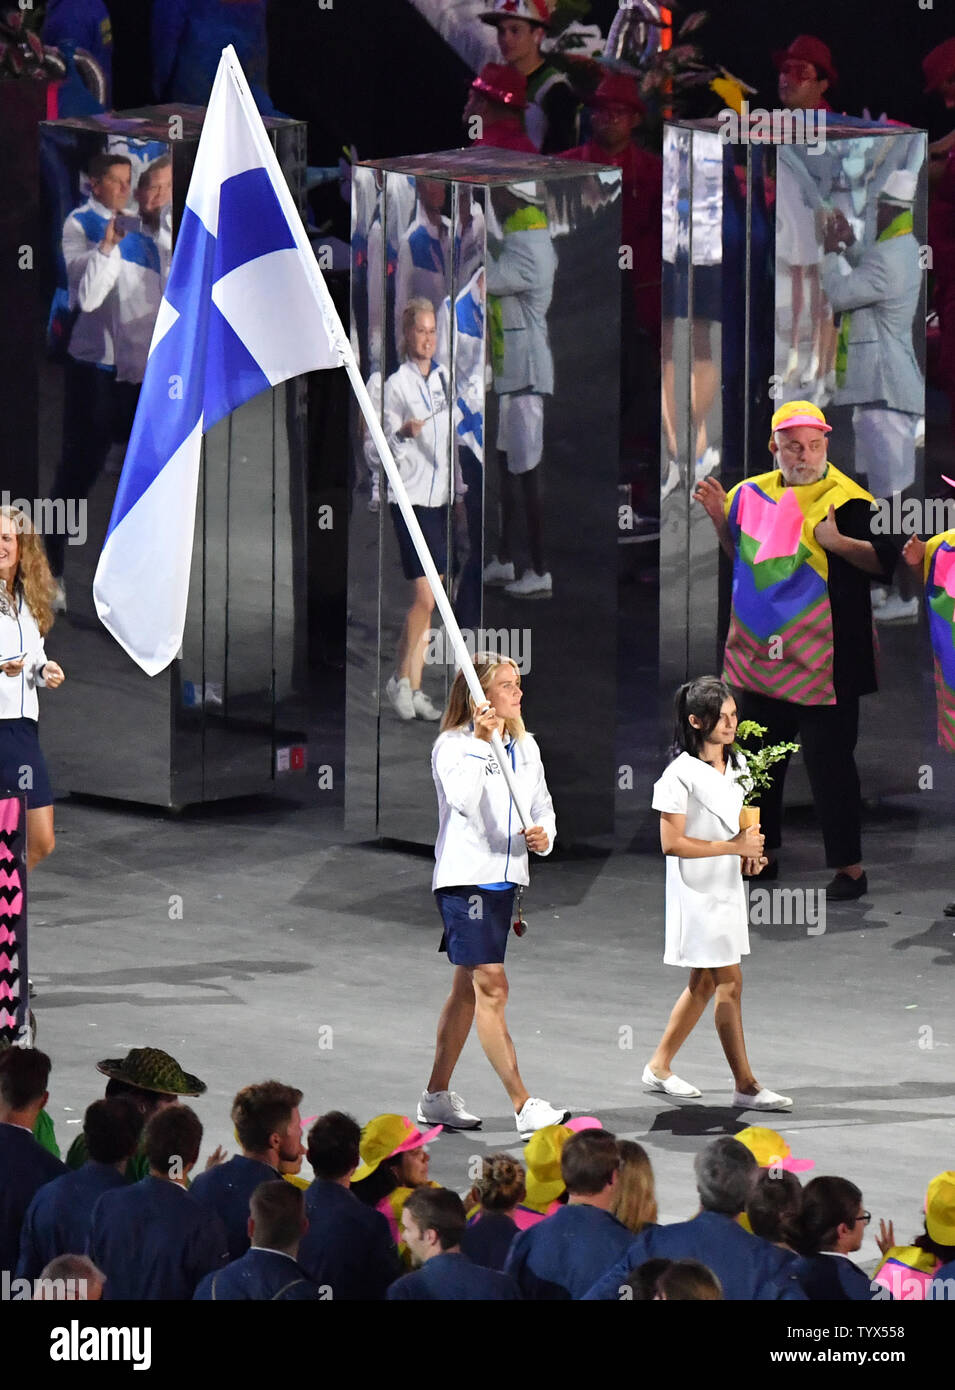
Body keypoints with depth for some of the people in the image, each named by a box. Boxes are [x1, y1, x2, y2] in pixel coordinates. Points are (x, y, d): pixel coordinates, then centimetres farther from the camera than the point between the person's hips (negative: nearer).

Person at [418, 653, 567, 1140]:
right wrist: (481, 742, -31)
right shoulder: (453, 744, -11)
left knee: (467, 989, 14)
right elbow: (463, 799, -26)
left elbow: (542, 805, 16)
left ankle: (436, 1096, 23)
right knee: (491, 989, -11)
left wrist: (543, 835, -5)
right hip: (465, 877, -8)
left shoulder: (525, 746, 11)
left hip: (504, 877, 8)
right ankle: (524, 1108, -16)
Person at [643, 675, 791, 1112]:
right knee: (730, 983, -7)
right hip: (698, 891, -8)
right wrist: (731, 846, -20)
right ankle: (746, 1086, -3)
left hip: (728, 887, 8)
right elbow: (672, 843, -18)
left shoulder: (737, 765, 9)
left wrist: (749, 854, 3)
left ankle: (659, 1067, 24)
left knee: (703, 982, 13)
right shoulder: (681, 774, -15)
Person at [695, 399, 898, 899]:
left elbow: (885, 562, -15)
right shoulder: (753, 493, 9)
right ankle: (762, 853, 30)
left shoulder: (845, 499, -11)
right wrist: (721, 518, 7)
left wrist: (837, 542, -28)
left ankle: (849, 867, 2)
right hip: (761, 653, 7)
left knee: (829, 763, -5)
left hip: (820, 661, -7)